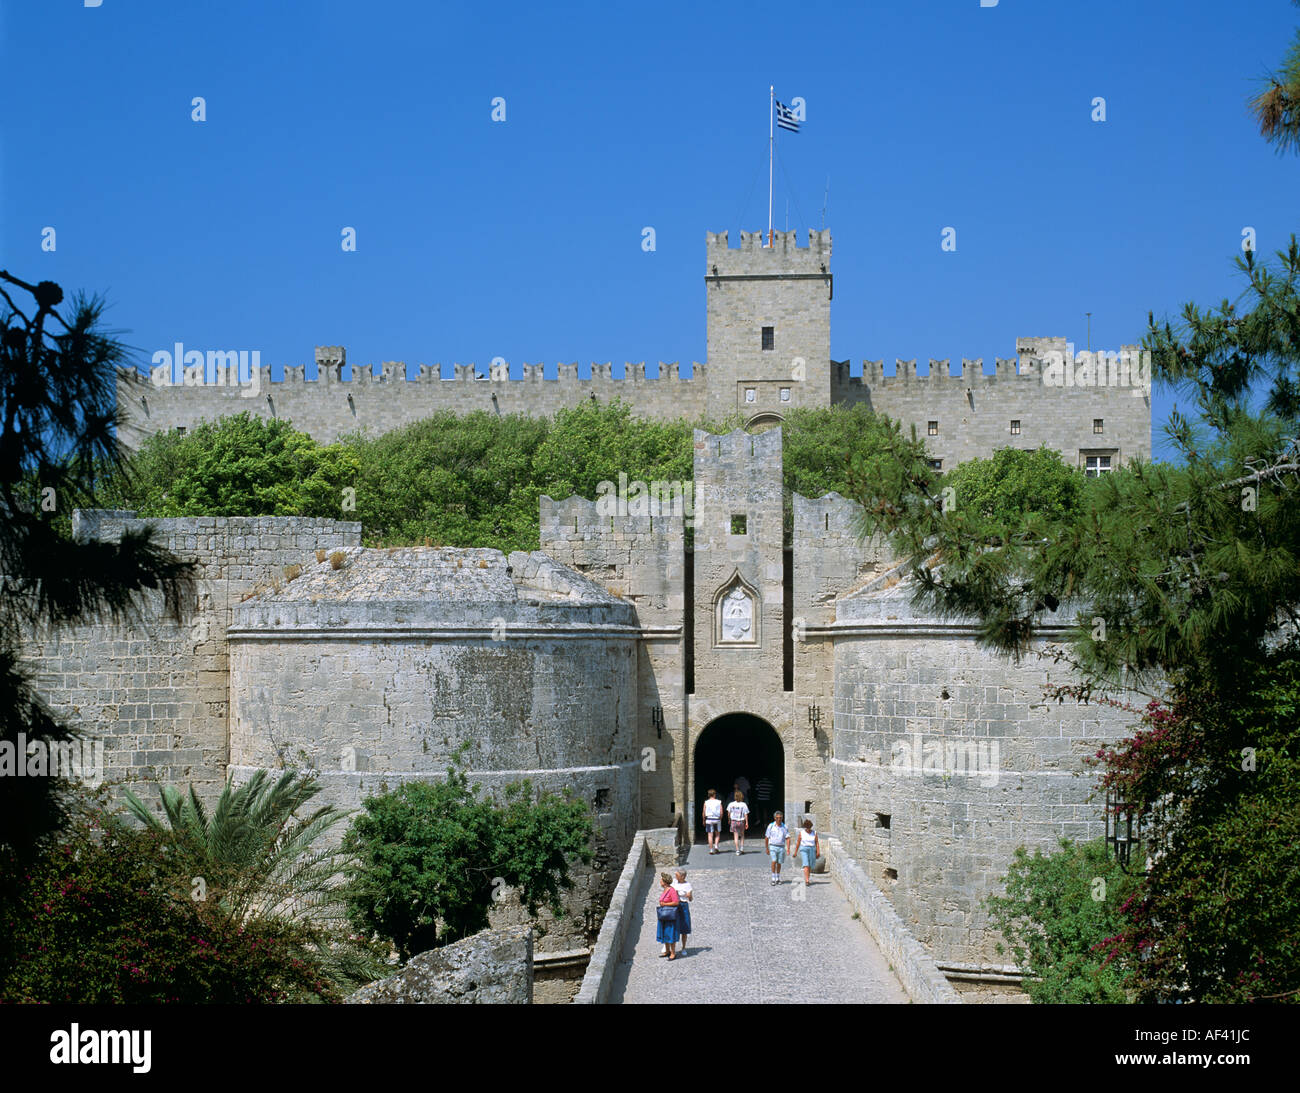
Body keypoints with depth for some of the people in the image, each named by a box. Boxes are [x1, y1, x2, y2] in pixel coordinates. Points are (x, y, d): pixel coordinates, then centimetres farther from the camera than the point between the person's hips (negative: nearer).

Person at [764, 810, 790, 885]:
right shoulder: (771, 826, -2)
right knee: (774, 861, -17)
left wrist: (788, 849, -15)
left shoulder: (785, 827, 0)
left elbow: (787, 838, -4)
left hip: (781, 847, 2)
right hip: (773, 847, -2)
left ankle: (777, 878, 25)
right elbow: (766, 838, 4)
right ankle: (773, 878, -12)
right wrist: (766, 849, 4)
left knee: (779, 863, 8)